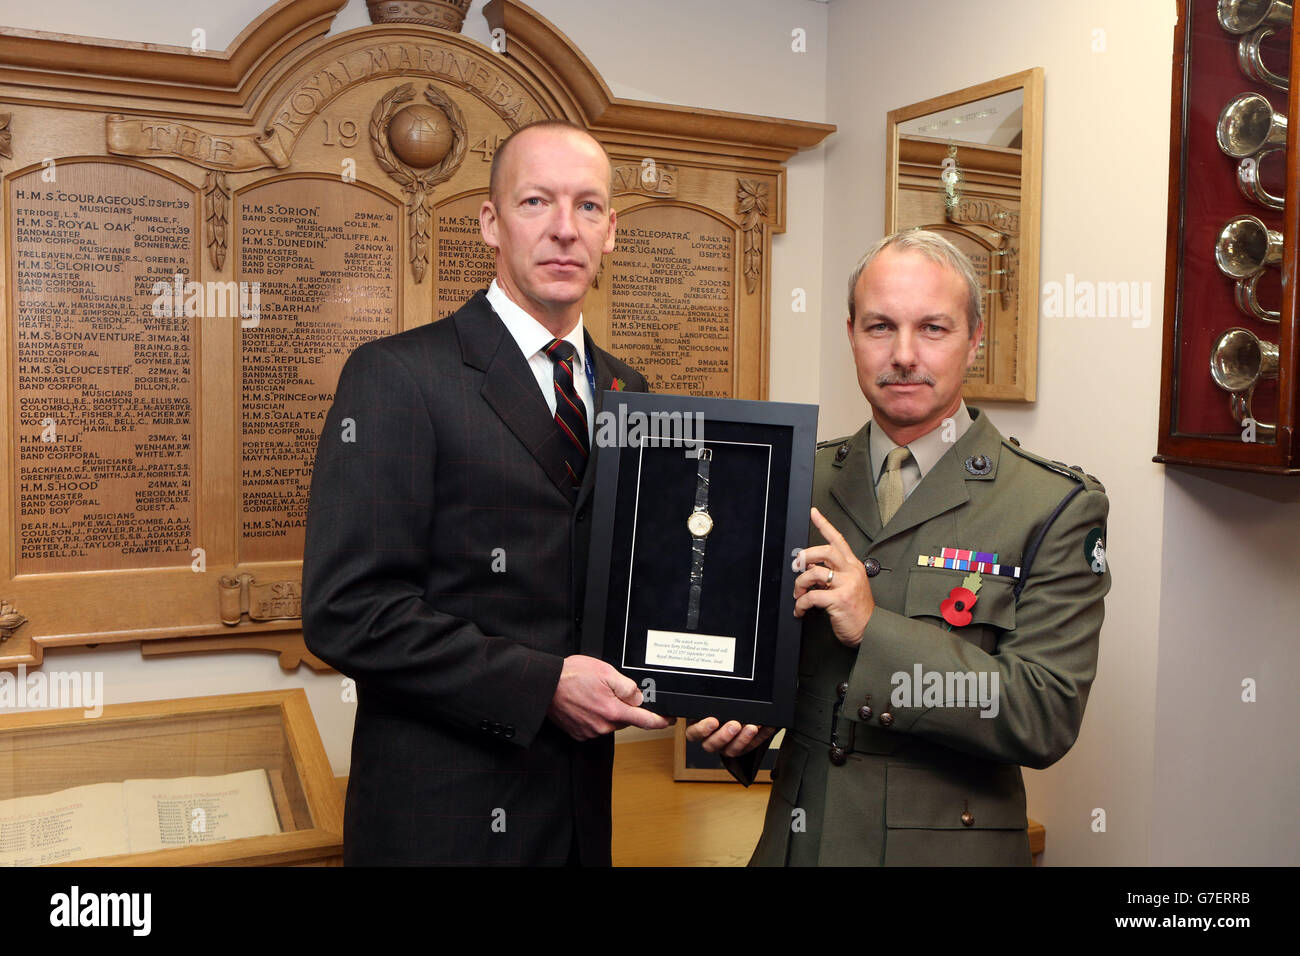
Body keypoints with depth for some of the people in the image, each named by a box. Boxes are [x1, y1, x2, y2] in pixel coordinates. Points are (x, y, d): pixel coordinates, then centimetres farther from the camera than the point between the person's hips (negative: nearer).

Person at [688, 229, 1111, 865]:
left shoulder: (1057, 507, -11)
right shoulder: (801, 481, 1)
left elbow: (1047, 717, -18)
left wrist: (874, 629, -24)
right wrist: (739, 722, -10)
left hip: (946, 845, -3)